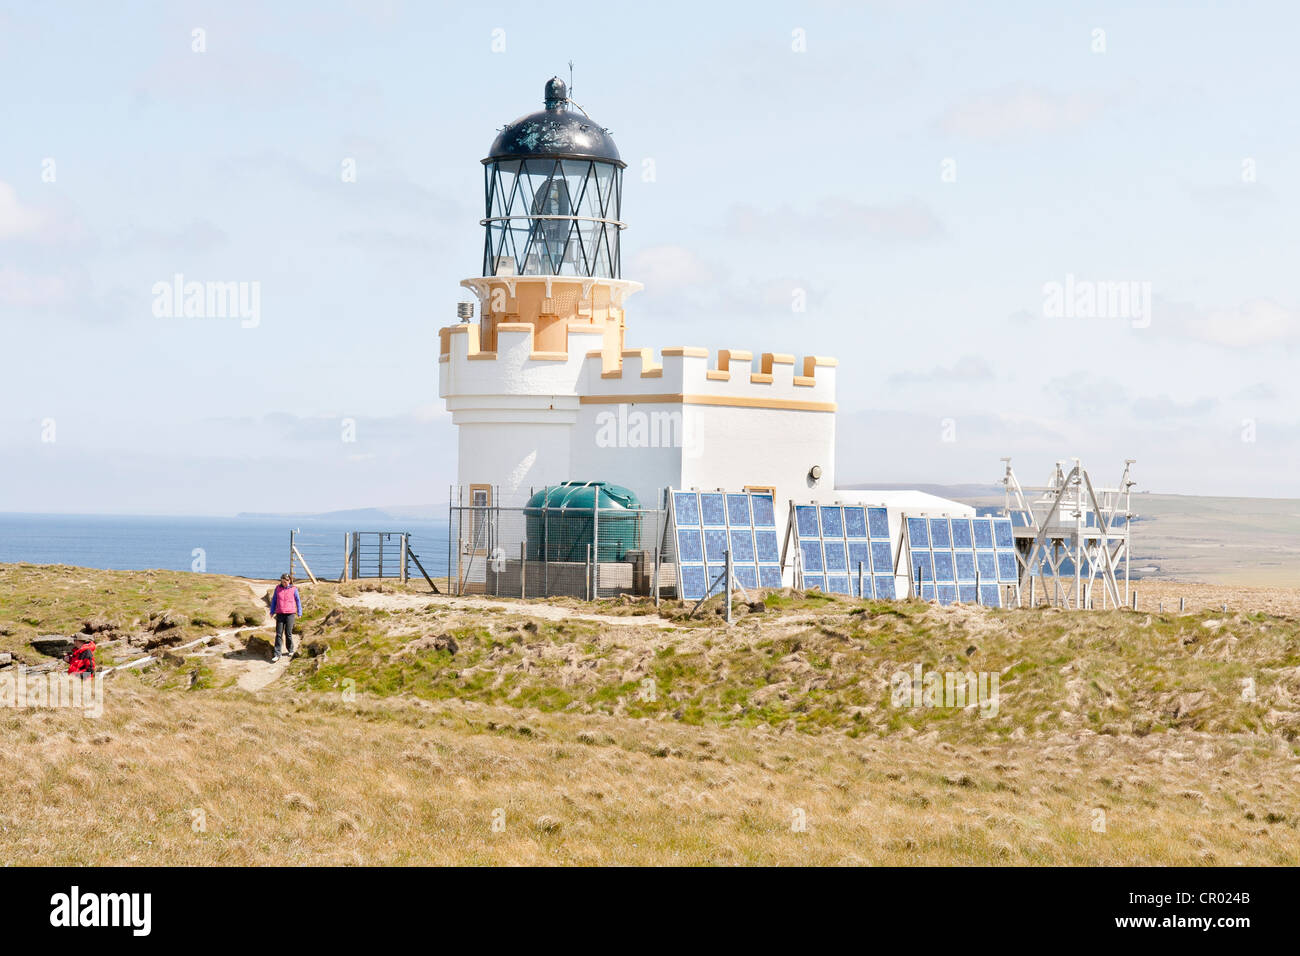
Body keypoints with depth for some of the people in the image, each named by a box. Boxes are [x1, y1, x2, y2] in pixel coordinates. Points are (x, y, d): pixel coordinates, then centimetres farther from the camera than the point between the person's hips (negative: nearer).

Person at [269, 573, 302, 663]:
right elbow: (274, 600, 12)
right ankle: (276, 655, -2)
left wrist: (299, 612, 8)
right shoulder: (278, 588, 4)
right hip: (280, 614, 2)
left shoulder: (293, 590, -2)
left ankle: (290, 650, 25)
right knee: (279, 634, -2)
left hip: (290, 614, -2)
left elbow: (298, 601, 7)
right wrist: (272, 611, 11)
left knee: (288, 633, 1)